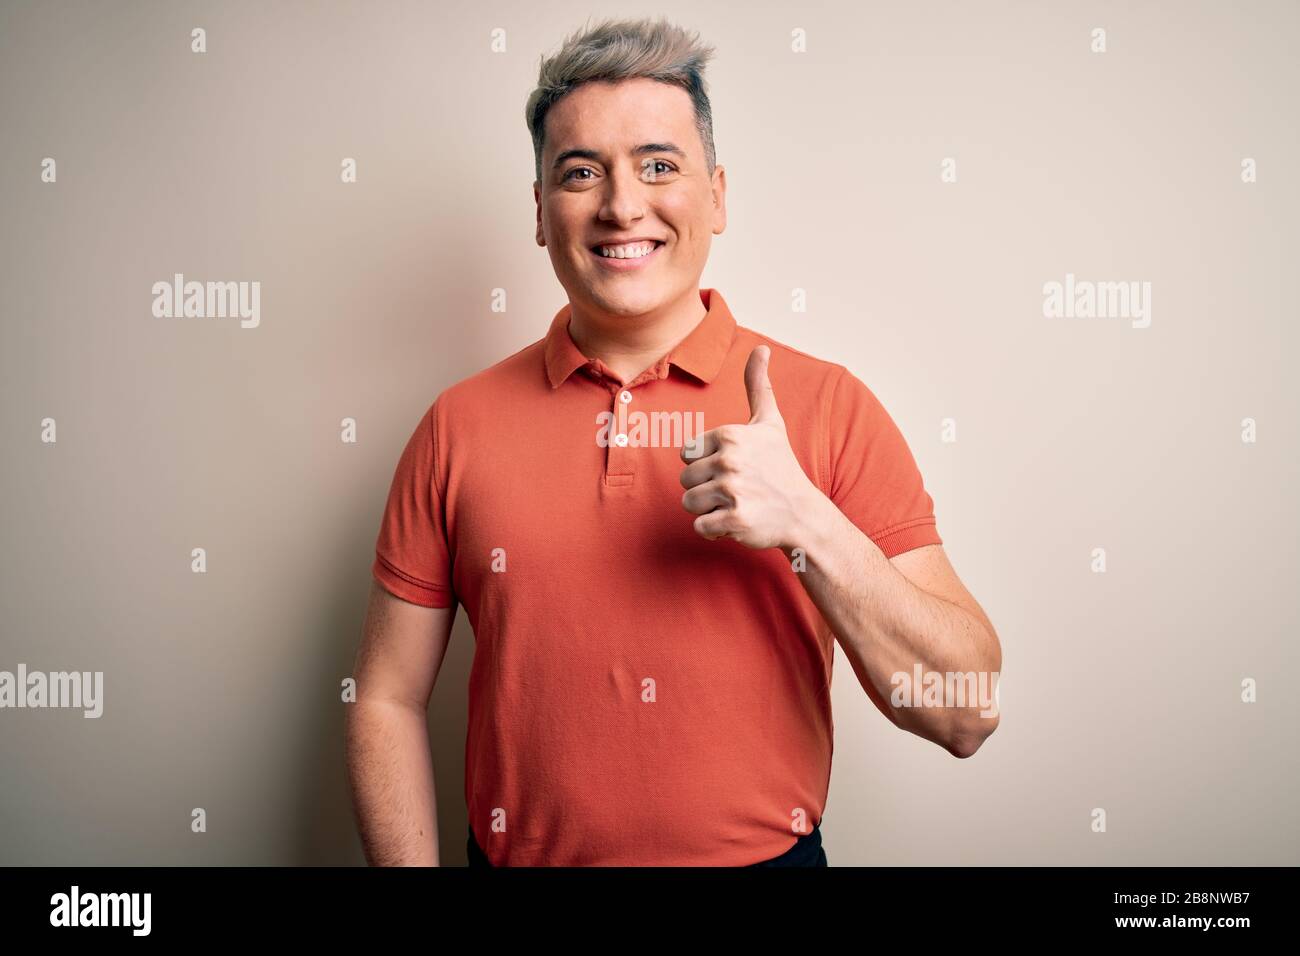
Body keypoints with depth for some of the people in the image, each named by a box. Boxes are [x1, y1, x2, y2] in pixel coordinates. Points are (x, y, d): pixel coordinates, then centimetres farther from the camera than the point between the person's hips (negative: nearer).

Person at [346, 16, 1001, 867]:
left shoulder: (830, 407, -10)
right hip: (522, 854, 1)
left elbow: (966, 716, -13)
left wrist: (806, 524, -25)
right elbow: (388, 701, -1)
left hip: (770, 850, 0)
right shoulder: (457, 428, -6)